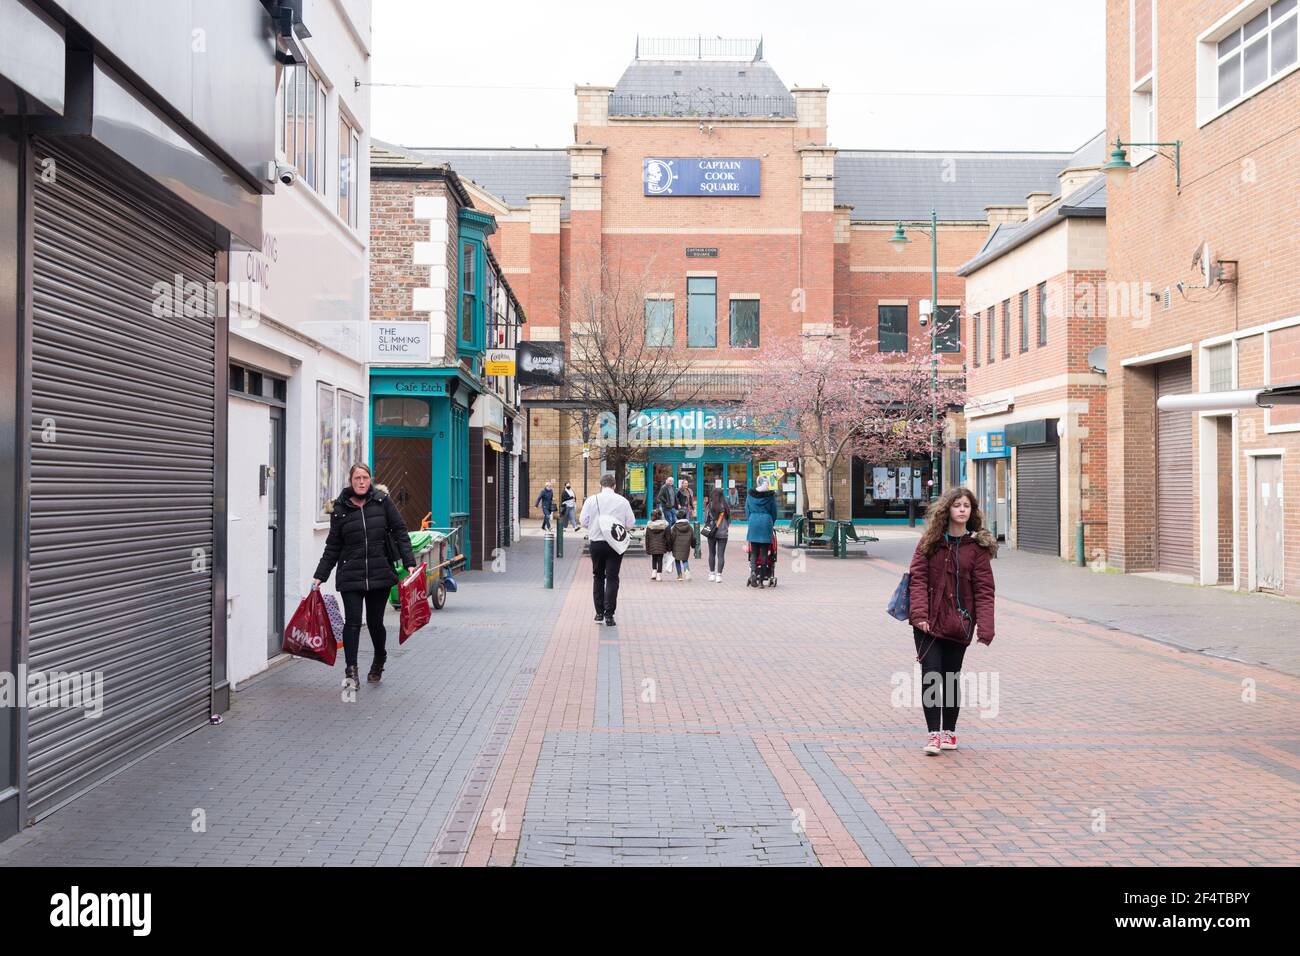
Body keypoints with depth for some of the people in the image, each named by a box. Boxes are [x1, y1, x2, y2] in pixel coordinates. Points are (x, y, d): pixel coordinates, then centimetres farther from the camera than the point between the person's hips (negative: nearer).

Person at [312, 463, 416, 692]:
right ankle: (351, 671, -6)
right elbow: (333, 547, 9)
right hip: (350, 576, 0)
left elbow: (400, 532, 3)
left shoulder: (382, 501, 3)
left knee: (374, 622, 7)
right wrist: (319, 576, 4)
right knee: (352, 621, -10)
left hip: (380, 574, 0)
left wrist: (409, 562, -6)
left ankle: (379, 661, 33)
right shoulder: (340, 509, 4)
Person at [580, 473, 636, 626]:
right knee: (612, 578, 2)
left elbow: (584, 522, -1)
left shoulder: (591, 500, -3)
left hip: (596, 543, 1)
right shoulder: (622, 501, -4)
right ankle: (609, 615, -3)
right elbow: (630, 523, -1)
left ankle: (599, 613, 19)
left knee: (597, 577, 15)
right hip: (616, 543, -1)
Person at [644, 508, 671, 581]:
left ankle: (654, 571, -1)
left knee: (654, 559, 17)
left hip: (652, 545, 1)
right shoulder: (665, 524, -3)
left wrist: (647, 548, 6)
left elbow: (647, 537, 0)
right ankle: (658, 575, 2)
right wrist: (668, 547, 7)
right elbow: (667, 536, 0)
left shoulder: (649, 525, -3)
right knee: (660, 560, 5)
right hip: (661, 545, -1)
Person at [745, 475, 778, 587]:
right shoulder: (770, 495, 0)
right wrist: (773, 524, 20)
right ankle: (761, 580, 3)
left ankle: (753, 571, -20)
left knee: (754, 551, 6)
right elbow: (774, 511, 6)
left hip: (753, 523, 1)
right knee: (764, 552, 3)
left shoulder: (750, 494, 5)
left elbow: (747, 510, 10)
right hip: (766, 523, -1)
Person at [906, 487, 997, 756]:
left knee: (951, 678, 10)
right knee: (931, 676, -4)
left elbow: (984, 589, -5)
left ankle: (949, 731, 26)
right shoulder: (930, 541, 1)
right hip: (928, 622, 0)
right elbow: (918, 578, -4)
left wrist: (985, 626, -14)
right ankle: (933, 733, 4)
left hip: (958, 622, 0)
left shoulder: (978, 546, -1)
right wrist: (919, 613, -17)